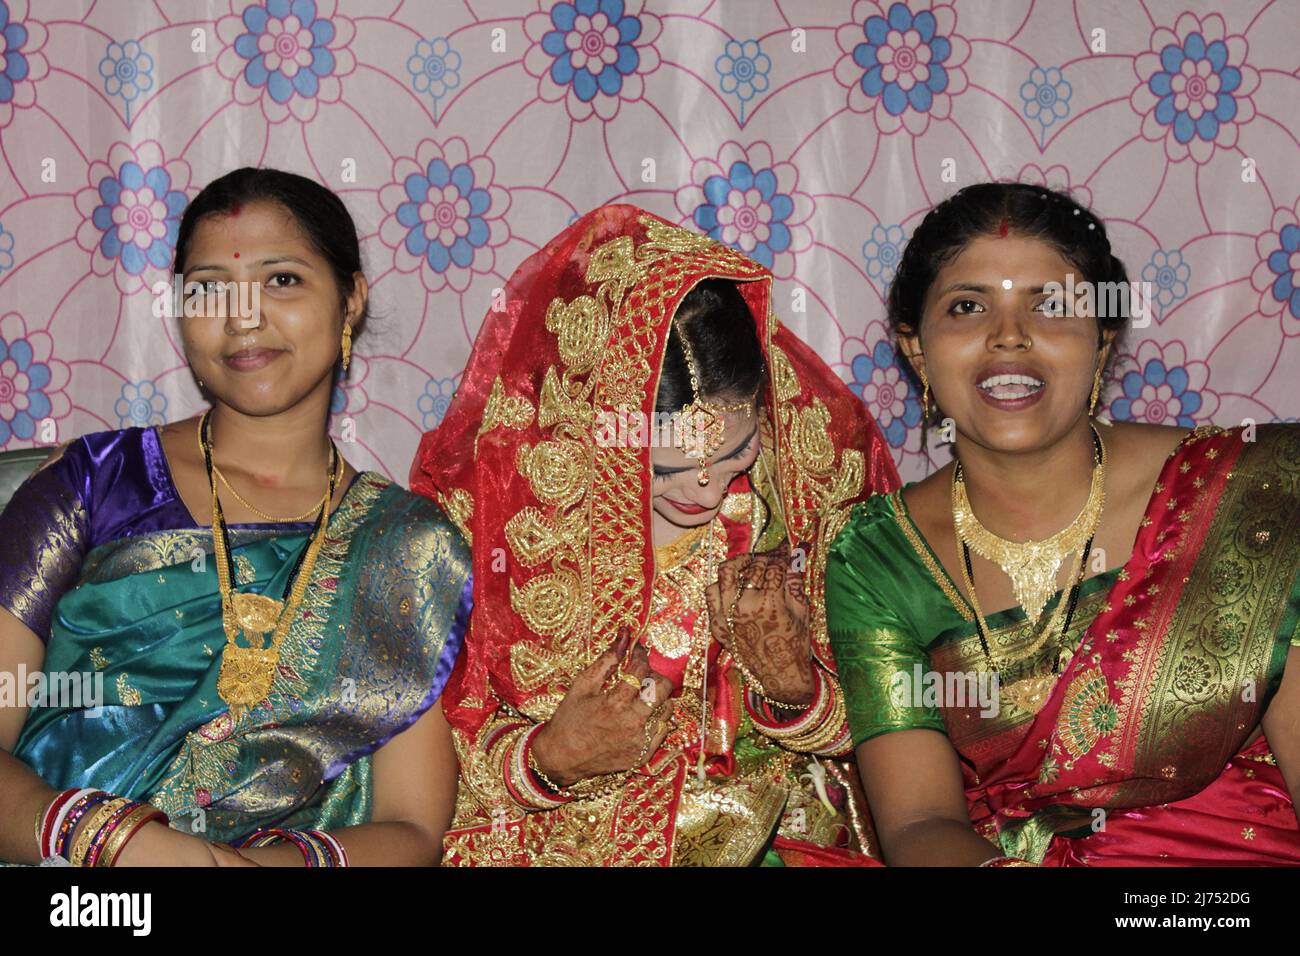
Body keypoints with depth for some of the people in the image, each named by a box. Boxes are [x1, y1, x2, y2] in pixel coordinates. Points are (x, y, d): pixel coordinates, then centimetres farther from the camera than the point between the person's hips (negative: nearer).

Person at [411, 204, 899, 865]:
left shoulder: (813, 464, -8)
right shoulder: (484, 496, -14)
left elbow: (866, 734, 2)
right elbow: (434, 750, -4)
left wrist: (794, 687, -19)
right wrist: (545, 761, -23)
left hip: (775, 845, 1)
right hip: (547, 846, 0)